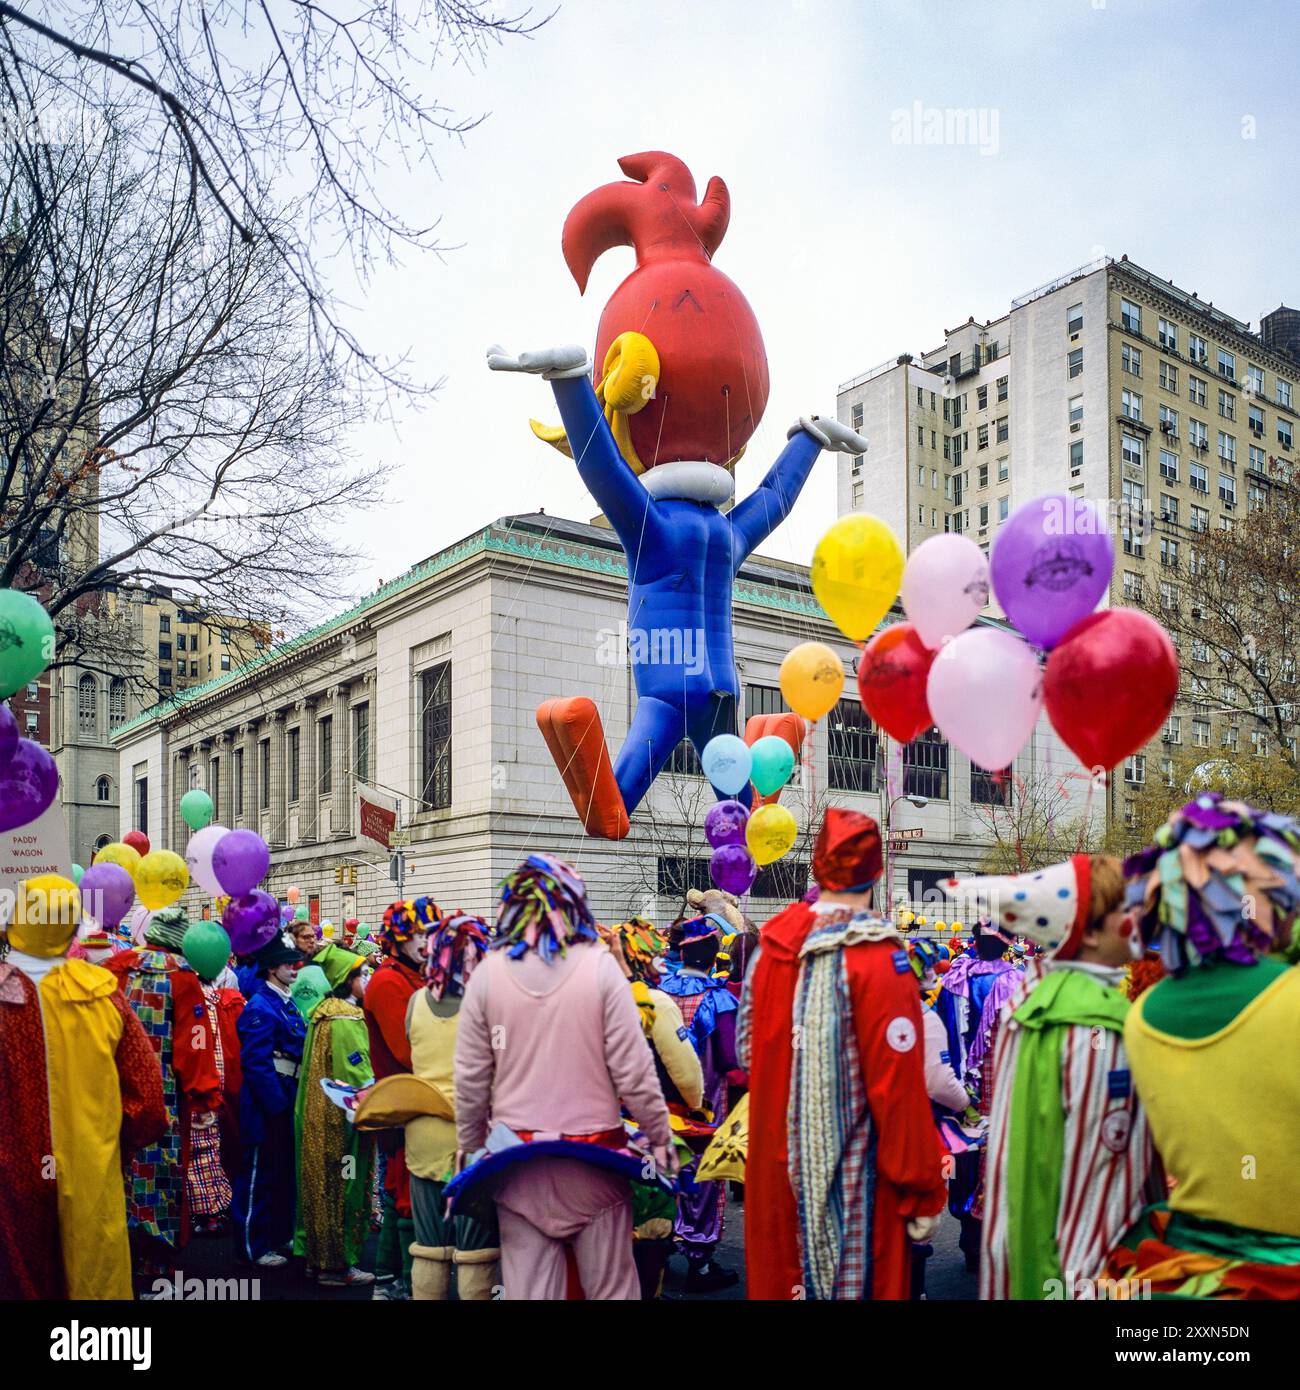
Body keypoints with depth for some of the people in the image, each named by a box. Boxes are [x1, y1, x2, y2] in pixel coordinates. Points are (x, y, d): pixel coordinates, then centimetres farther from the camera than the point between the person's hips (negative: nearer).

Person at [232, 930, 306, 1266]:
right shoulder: (260, 1008, -17)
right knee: (260, 1174, 1)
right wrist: (277, 1104, -21)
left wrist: (295, 1099, 12)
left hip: (287, 1102, 9)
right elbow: (256, 1062, -22)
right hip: (267, 1105, -9)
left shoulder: (287, 1004, 12)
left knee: (286, 1171, 17)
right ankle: (253, 1245, 11)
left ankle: (280, 1235, 29)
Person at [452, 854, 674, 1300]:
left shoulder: (488, 973, -4)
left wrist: (469, 1146, 15)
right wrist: (660, 1138, 4)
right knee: (611, 1287, 11)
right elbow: (633, 1069, -8)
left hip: (518, 1158, 2)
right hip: (594, 1154, -1)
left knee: (527, 1286, 10)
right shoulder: (599, 966, -9)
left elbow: (471, 1077, 0)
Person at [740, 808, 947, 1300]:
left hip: (778, 1164, 6)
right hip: (853, 1169, -5)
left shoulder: (773, 943, 0)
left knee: (781, 1275, 17)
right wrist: (922, 1190, -10)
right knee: (856, 1279, 8)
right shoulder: (879, 958, -17)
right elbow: (899, 1084, -17)